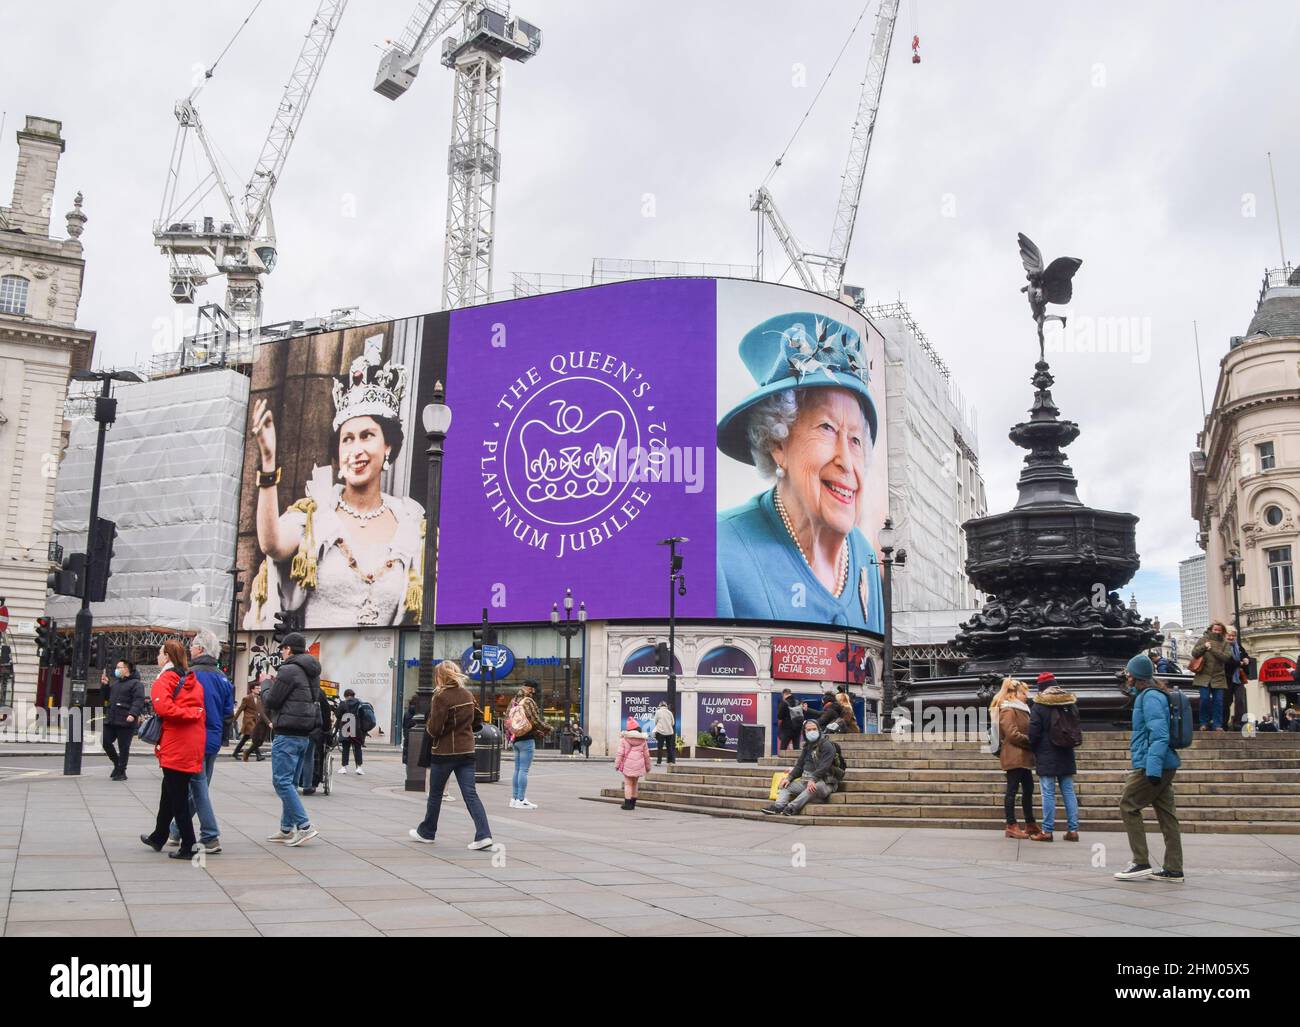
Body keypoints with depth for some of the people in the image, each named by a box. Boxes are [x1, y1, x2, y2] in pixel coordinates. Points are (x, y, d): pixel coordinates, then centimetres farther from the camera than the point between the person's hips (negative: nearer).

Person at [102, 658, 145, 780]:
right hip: (111, 720, 8)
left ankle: (121, 772, 9)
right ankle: (117, 764, 27)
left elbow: (139, 701, -17)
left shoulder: (135, 684, -7)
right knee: (105, 741, 8)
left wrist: (133, 714, -30)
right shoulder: (114, 682, 19)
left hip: (125, 721, -8)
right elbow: (107, 697, 30)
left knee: (123, 747, -1)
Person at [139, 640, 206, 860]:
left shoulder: (165, 679, -7)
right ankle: (158, 837, 35)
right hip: (194, 745, 8)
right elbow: (201, 711, 12)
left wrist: (188, 714, -14)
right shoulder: (193, 680, 14)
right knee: (169, 792, 22)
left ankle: (188, 846, -1)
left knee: (177, 796, -1)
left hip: (175, 748, -8)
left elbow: (163, 706, -23)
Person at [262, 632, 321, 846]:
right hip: (305, 735, 9)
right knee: (289, 782, 14)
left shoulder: (289, 670, -12)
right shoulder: (312, 673, 15)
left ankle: (305, 826, -12)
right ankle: (287, 829, 17)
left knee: (282, 781, -6)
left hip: (288, 735, -9)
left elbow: (271, 702, -11)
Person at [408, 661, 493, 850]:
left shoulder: (441, 697, -14)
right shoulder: (468, 694, 6)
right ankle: (484, 835, -12)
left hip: (444, 751, -5)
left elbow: (434, 730, -14)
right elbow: (478, 721, 15)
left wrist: (428, 727, 6)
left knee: (435, 794, 13)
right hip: (466, 750, 5)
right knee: (470, 794, 0)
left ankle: (426, 832, 28)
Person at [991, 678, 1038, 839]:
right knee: (1012, 790, -5)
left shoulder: (1020, 709, 20)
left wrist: (1031, 742, 3)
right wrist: (1031, 742, -12)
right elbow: (1013, 735, -19)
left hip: (1023, 757, 10)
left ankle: (1030, 824, 20)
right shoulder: (1008, 710, -11)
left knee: (1028, 789, 12)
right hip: (1014, 757, -10)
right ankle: (1011, 826, -1)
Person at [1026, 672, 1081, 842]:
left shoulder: (1040, 705, -11)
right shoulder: (1071, 703, 6)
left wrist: (1034, 749, 7)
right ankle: (1073, 830, 9)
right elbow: (1077, 728, 15)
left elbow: (1033, 732, -10)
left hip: (1046, 756, -5)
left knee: (1048, 793, -3)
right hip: (1066, 756, 5)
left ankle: (1047, 831, 0)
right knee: (1069, 792, 8)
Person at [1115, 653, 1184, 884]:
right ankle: (1174, 870, 11)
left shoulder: (1150, 696, -14)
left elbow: (1159, 735, -22)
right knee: (1166, 814, 9)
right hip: (1166, 765, 10)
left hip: (1152, 766, -10)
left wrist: (1153, 768, -25)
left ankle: (1141, 863, -1)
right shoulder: (1149, 695, 17)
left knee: (1128, 806, -3)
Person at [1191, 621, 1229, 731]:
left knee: (1218, 701, -2)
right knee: (1205, 699, -7)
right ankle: (1204, 723, 4)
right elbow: (1194, 653, 2)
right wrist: (1204, 647, -13)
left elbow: (1225, 657, -6)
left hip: (1218, 677, 1)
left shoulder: (1224, 643, 9)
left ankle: (1217, 724, 4)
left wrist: (1212, 649, -15)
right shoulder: (1204, 639, 8)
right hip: (1204, 676, -1)